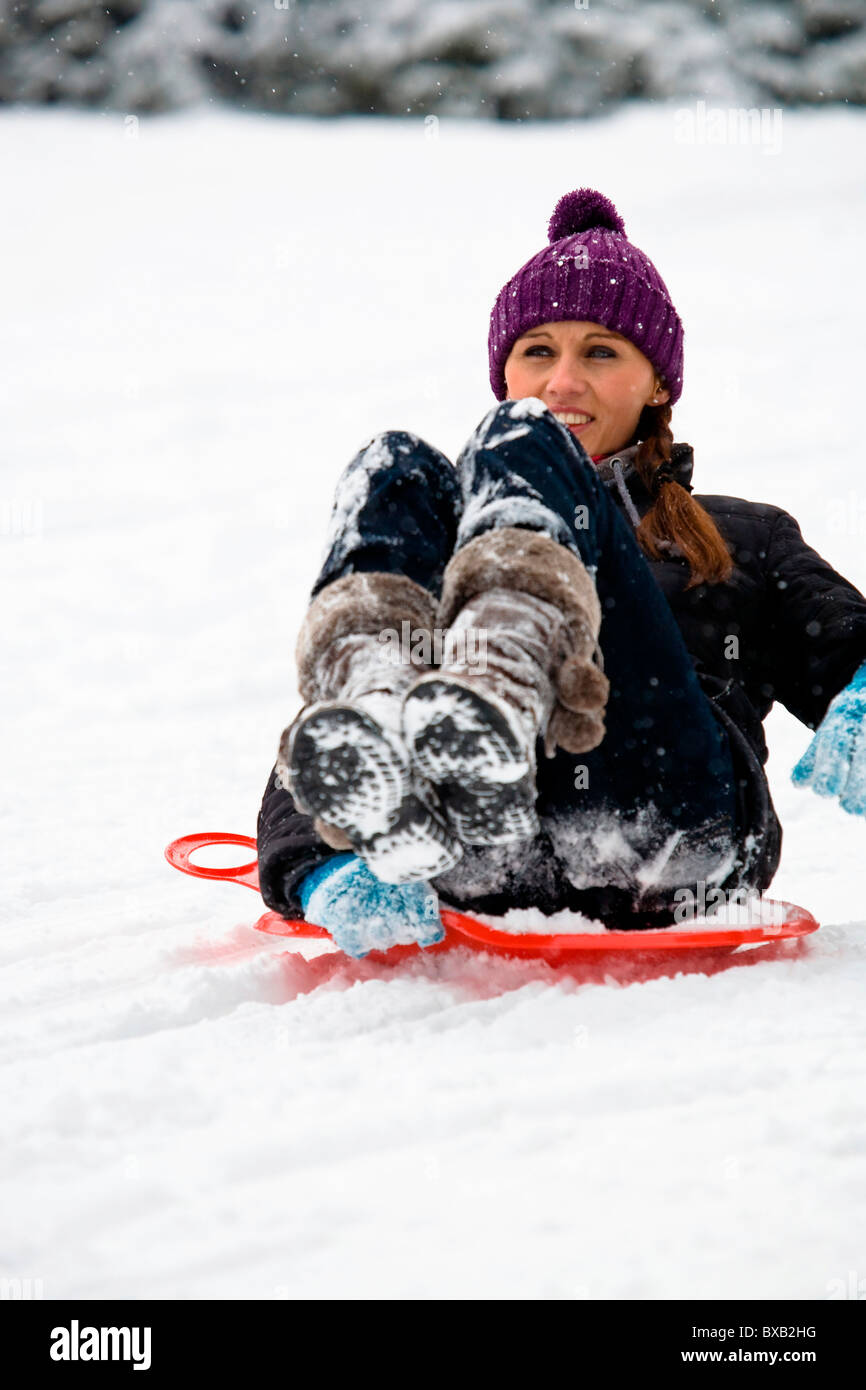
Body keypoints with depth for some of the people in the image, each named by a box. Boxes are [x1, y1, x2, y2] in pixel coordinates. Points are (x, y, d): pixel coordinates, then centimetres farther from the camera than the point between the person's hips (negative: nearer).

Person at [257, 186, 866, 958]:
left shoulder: (744, 540, 35)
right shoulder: (455, 550, 35)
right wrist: (329, 880, -4)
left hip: (676, 839, -1)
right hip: (473, 871, 1)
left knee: (523, 445, -10)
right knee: (397, 472, -11)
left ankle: (496, 703, -46)